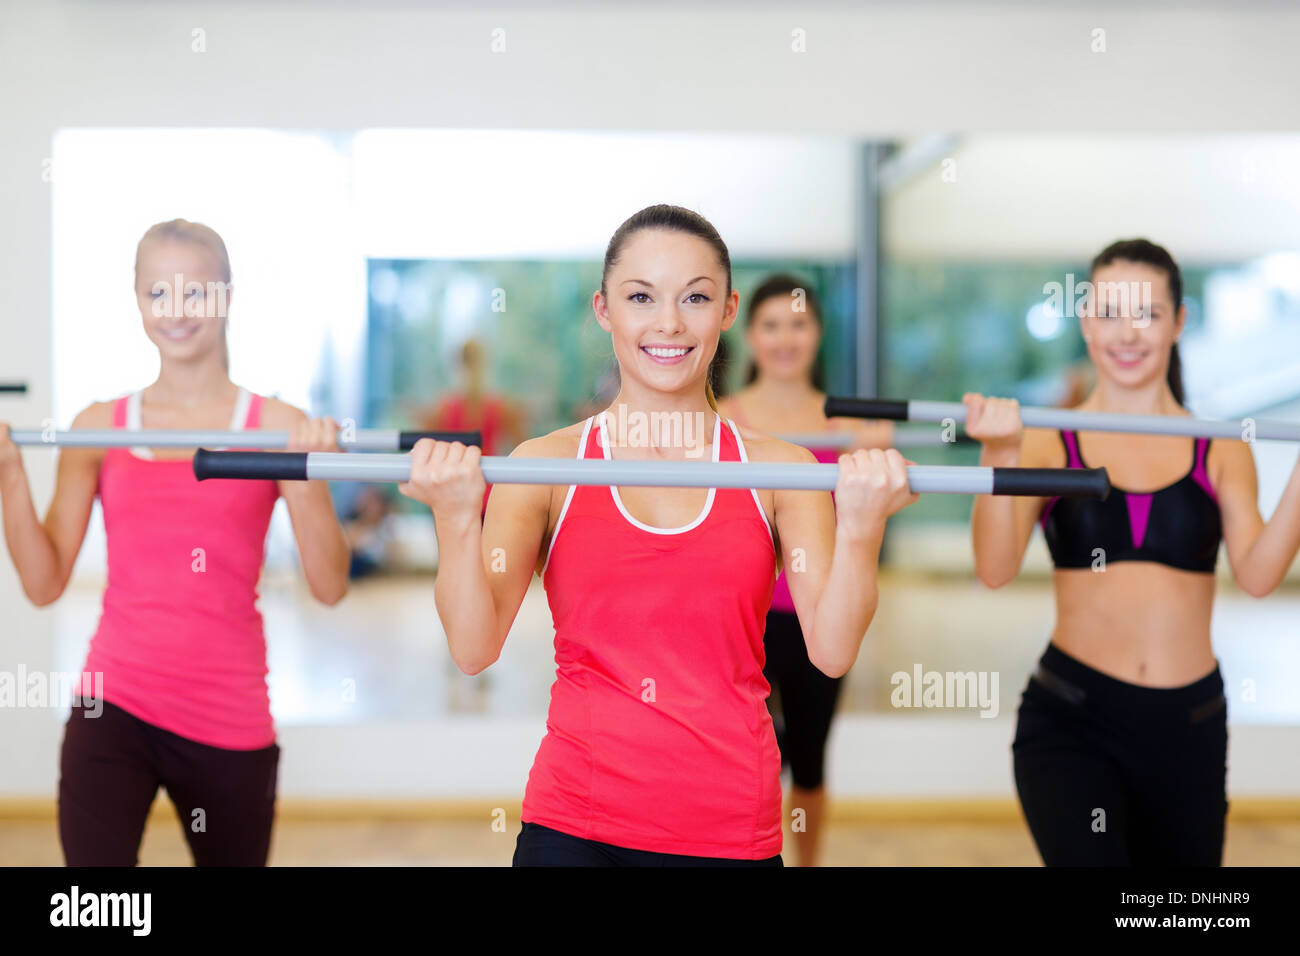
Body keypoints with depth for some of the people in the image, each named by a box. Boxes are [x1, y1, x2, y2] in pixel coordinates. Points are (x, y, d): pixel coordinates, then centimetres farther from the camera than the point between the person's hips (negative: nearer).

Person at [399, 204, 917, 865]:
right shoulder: (546, 464, -1)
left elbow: (832, 651, -8)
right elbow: (473, 648, -9)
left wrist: (861, 527, -24)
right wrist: (456, 519, -24)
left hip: (732, 831, 1)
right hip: (573, 824, -1)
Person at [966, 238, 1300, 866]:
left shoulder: (1221, 452, 6)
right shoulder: (1050, 443, 0)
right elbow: (995, 570, -13)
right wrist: (1001, 457, -27)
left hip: (1189, 725, 3)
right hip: (1071, 720, -3)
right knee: (1089, 856, -26)